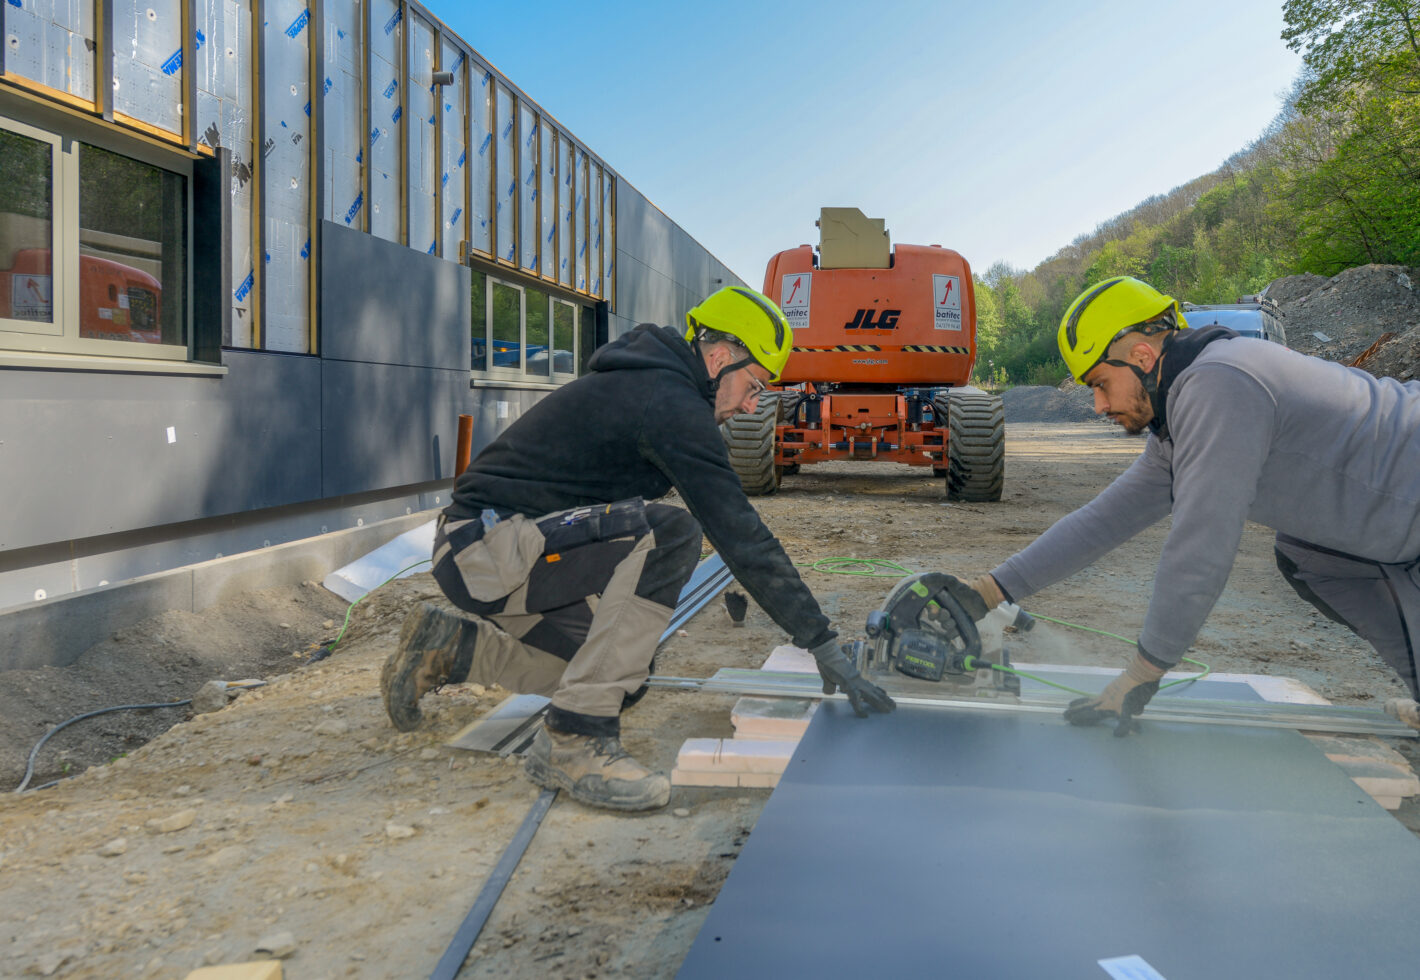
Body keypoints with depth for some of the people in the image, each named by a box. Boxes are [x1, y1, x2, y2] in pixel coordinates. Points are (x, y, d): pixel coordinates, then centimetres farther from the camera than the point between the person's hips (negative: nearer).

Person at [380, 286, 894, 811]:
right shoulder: (672, 403, -16)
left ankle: (450, 647, 19)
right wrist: (823, 644, -15)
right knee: (668, 534, -27)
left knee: (627, 674, 11)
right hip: (484, 551, -10)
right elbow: (738, 531, -19)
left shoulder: (642, 383, 16)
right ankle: (574, 739, -24)